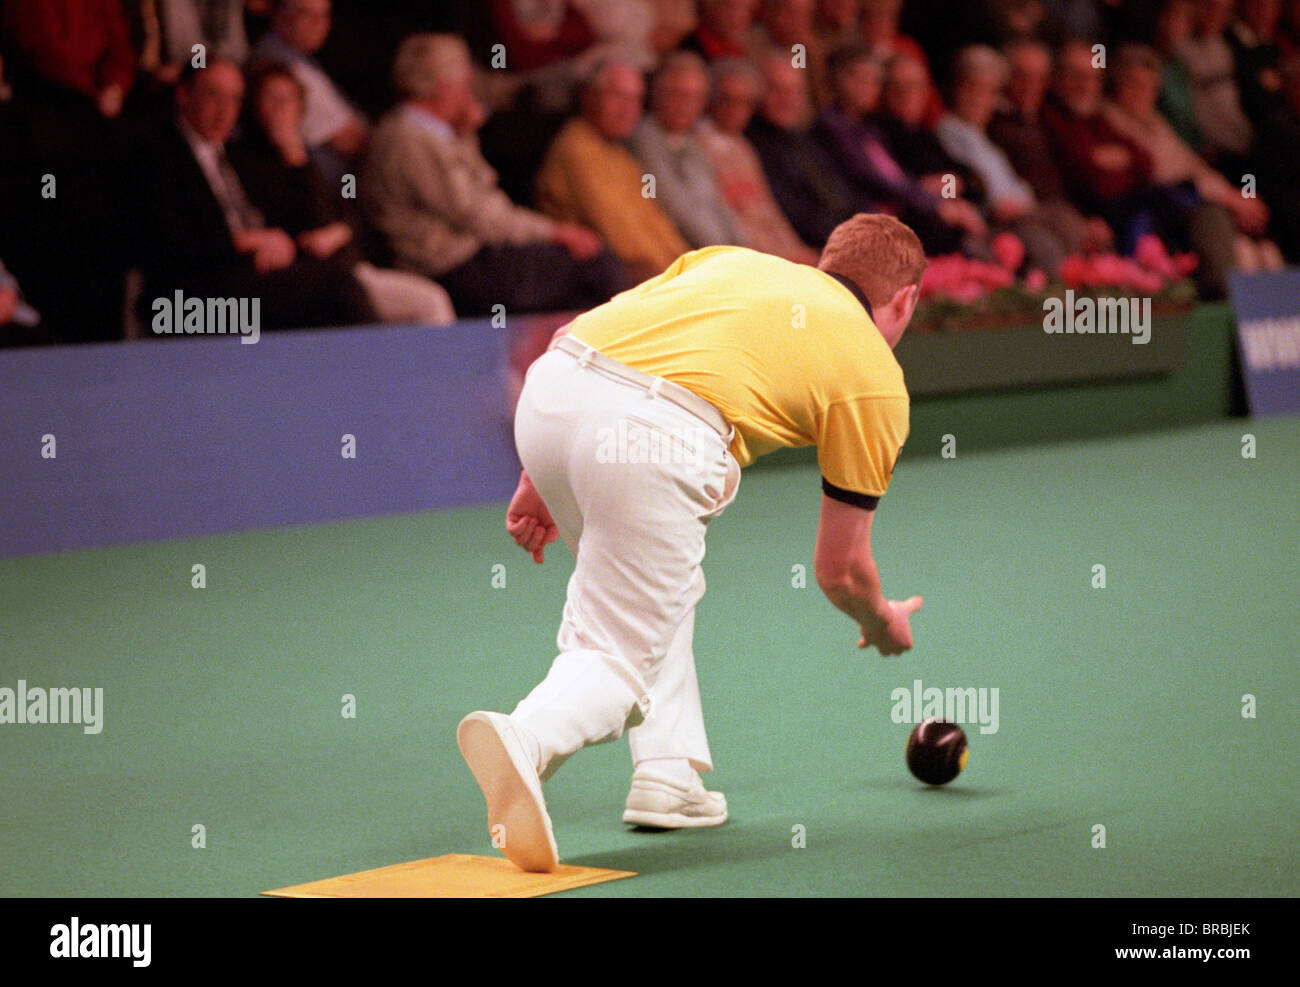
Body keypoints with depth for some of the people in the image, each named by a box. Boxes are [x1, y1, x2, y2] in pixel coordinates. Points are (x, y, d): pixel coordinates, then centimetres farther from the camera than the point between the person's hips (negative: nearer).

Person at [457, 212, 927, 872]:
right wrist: (883, 626, 46)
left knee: (656, 588, 30)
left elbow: (570, 337, 26)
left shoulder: (732, 261, 32)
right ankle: (524, 740, -25)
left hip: (550, 387, 6)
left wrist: (540, 480, 31)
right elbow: (839, 569, 25)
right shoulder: (877, 379, 21)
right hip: (656, 440, -6)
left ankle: (668, 777, 23)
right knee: (618, 660, 5)